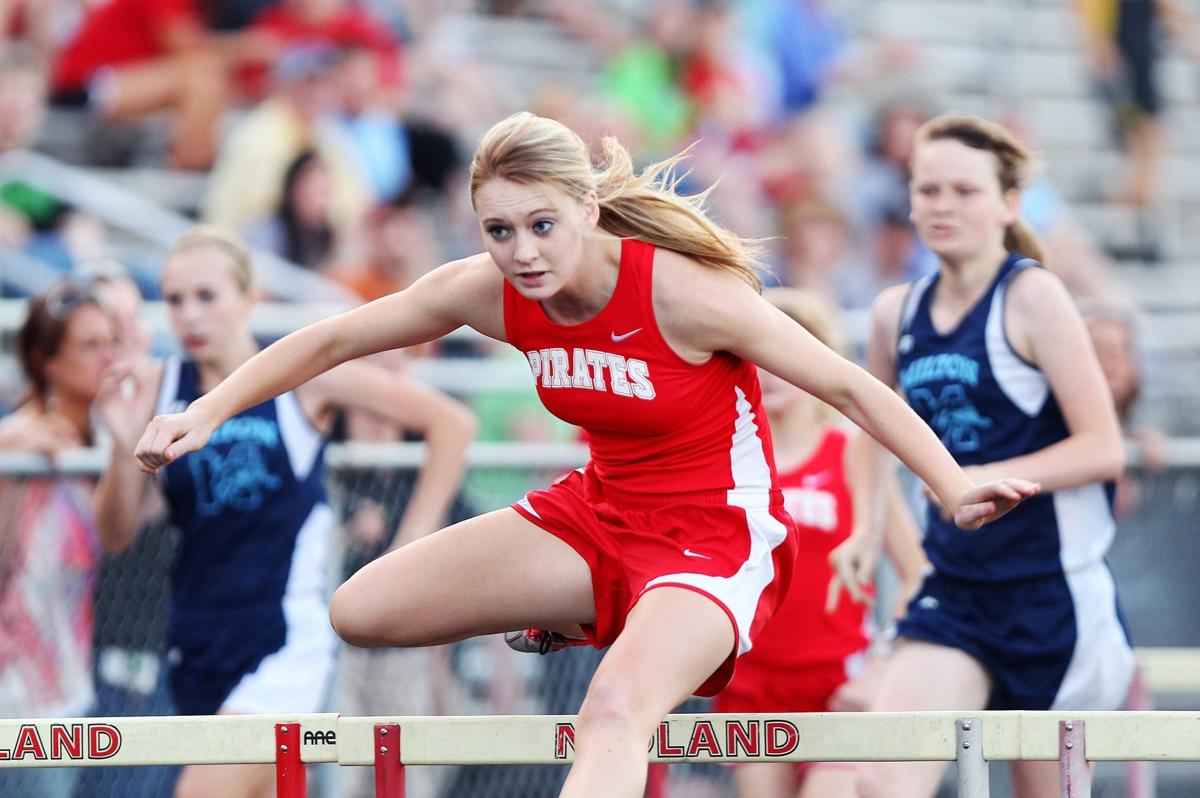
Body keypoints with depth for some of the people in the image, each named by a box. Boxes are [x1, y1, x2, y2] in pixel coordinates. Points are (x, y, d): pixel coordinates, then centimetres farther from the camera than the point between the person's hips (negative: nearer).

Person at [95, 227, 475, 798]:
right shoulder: (160, 392, 4)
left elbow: (451, 423, -1)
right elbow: (115, 536, 2)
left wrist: (410, 552, -3)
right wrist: (125, 447, -15)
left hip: (286, 638, -5)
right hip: (197, 642, 5)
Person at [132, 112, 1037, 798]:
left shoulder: (683, 291, -24)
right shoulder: (491, 292, -10)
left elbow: (849, 386, -18)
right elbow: (333, 340, 3)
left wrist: (956, 490, -25)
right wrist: (206, 412, -2)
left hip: (717, 537, -7)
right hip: (599, 517, 7)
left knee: (613, 714, -35)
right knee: (362, 612, -3)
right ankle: (580, 623, 18)